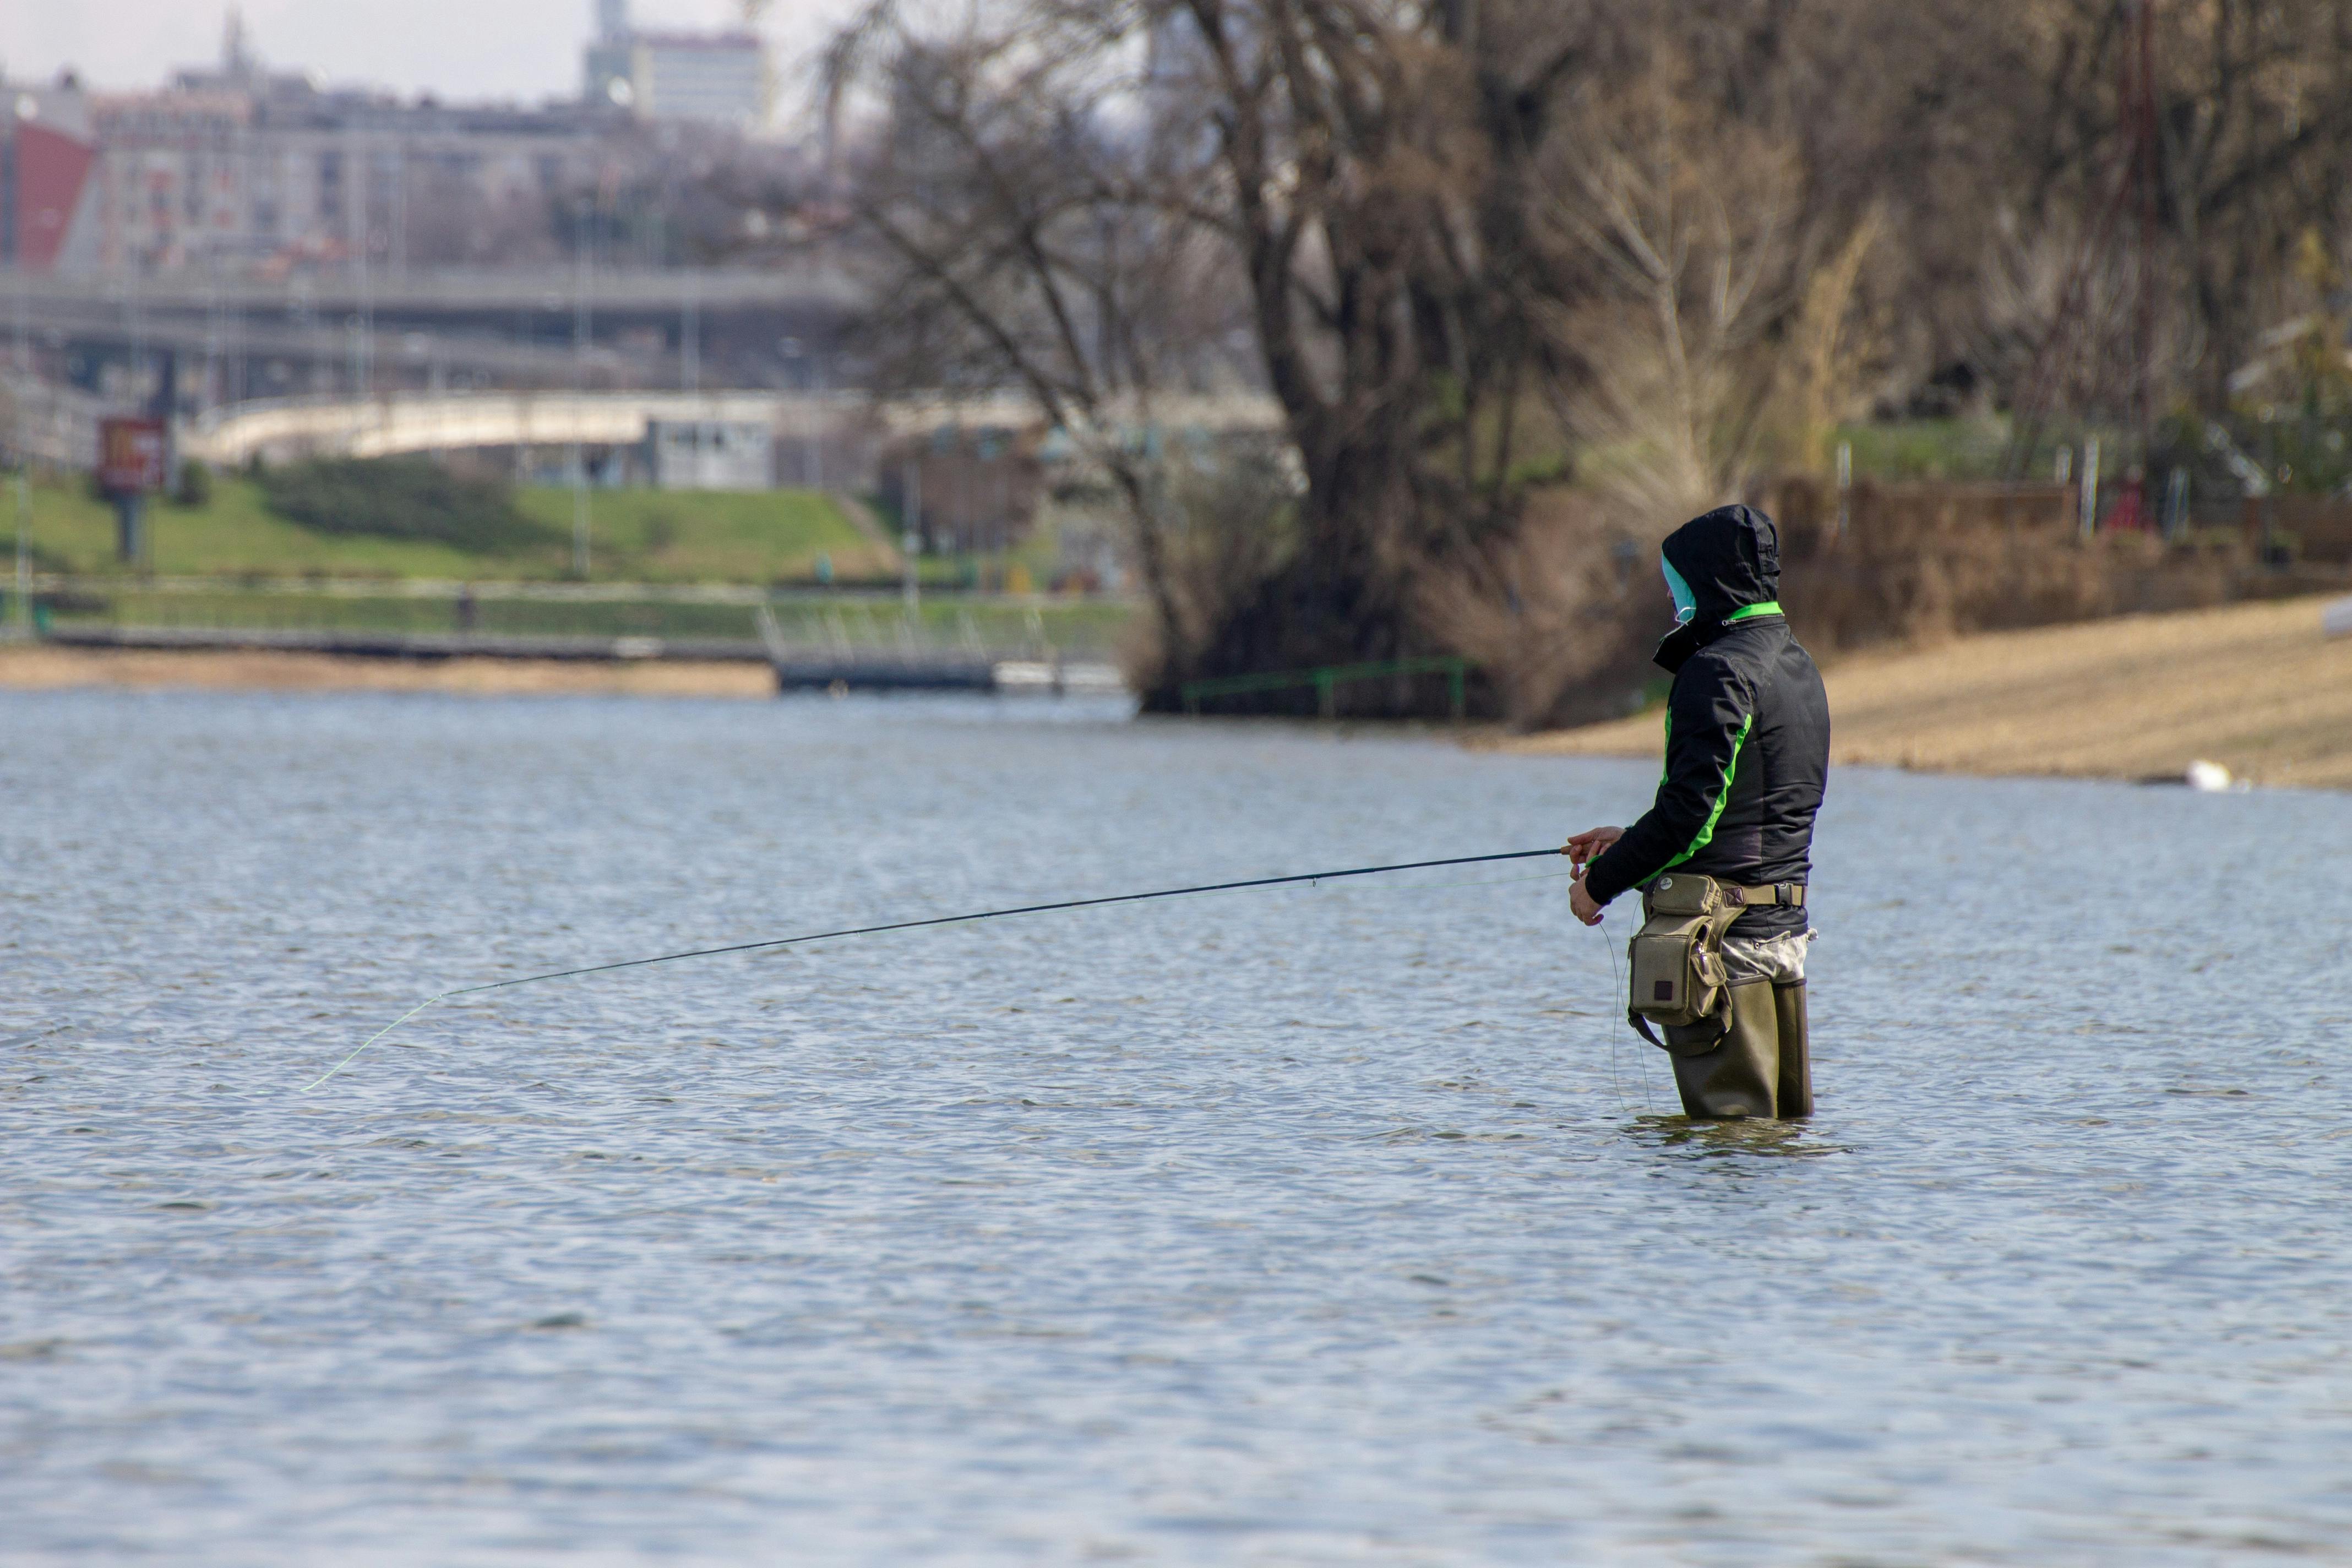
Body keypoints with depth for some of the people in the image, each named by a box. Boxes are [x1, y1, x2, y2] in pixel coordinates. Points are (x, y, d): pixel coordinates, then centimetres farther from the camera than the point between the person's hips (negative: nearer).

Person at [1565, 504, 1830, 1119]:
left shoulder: (1720, 671, -15)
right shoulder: (1797, 666, 16)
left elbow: (1693, 808, -20)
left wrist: (1602, 882, -8)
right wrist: (1628, 841, 20)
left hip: (1720, 929, -9)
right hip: (1785, 925, 9)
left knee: (1726, 1120, -7)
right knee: (1785, 1123, 11)